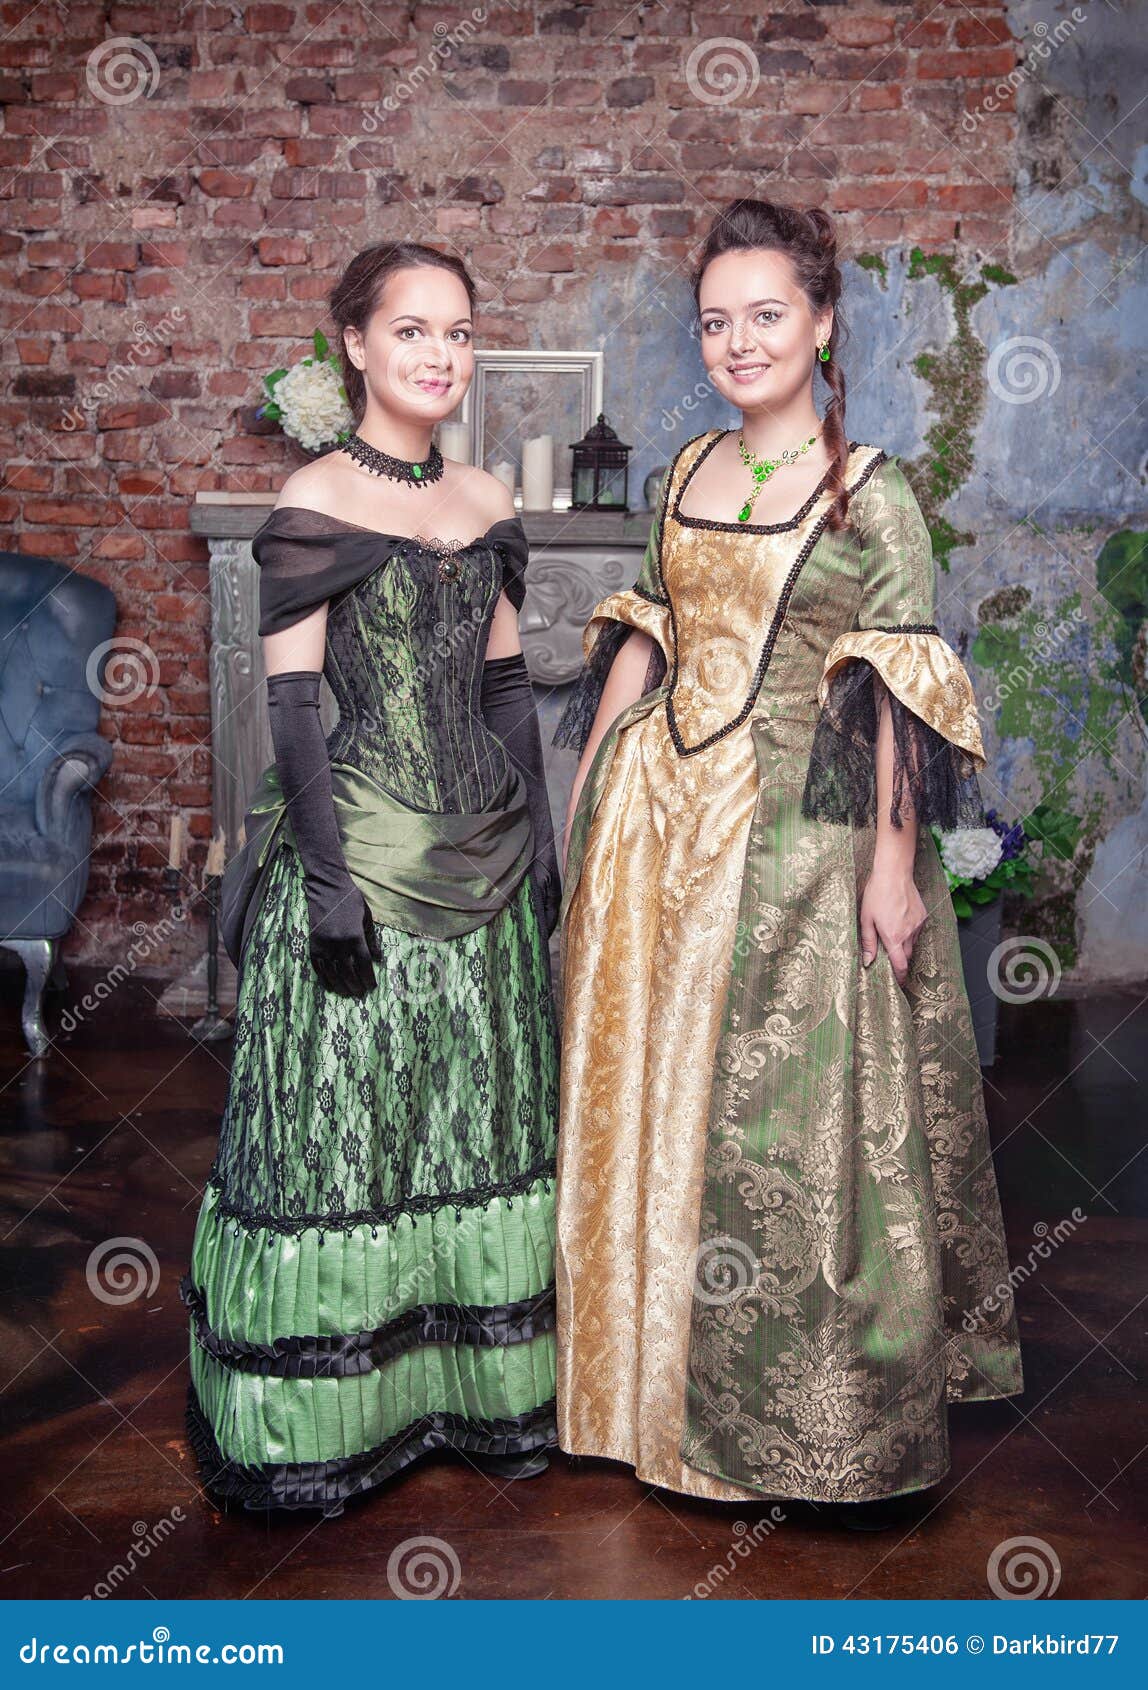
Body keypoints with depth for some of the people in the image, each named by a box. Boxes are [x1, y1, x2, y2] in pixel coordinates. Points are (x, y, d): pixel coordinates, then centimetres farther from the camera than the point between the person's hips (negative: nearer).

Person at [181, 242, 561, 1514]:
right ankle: (322, 1418, 20)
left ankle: (480, 1384, 29)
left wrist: (541, 835, 10)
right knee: (343, 1124, 3)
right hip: (360, 852, -6)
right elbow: (291, 705, -12)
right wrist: (328, 879, -16)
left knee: (483, 1115, 13)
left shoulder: (484, 502, 9)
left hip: (482, 858, 6)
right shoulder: (314, 502, -8)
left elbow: (506, 688, 13)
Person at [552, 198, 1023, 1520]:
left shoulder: (869, 491, -6)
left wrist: (894, 862, -15)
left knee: (797, 1112, 2)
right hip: (660, 819, 6)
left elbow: (903, 693, -10)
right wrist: (590, 792, 13)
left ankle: (828, 1417, 21)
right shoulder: (685, 472, 10)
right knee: (654, 1091, 13)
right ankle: (660, 1368, 33)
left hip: (799, 832, -5)